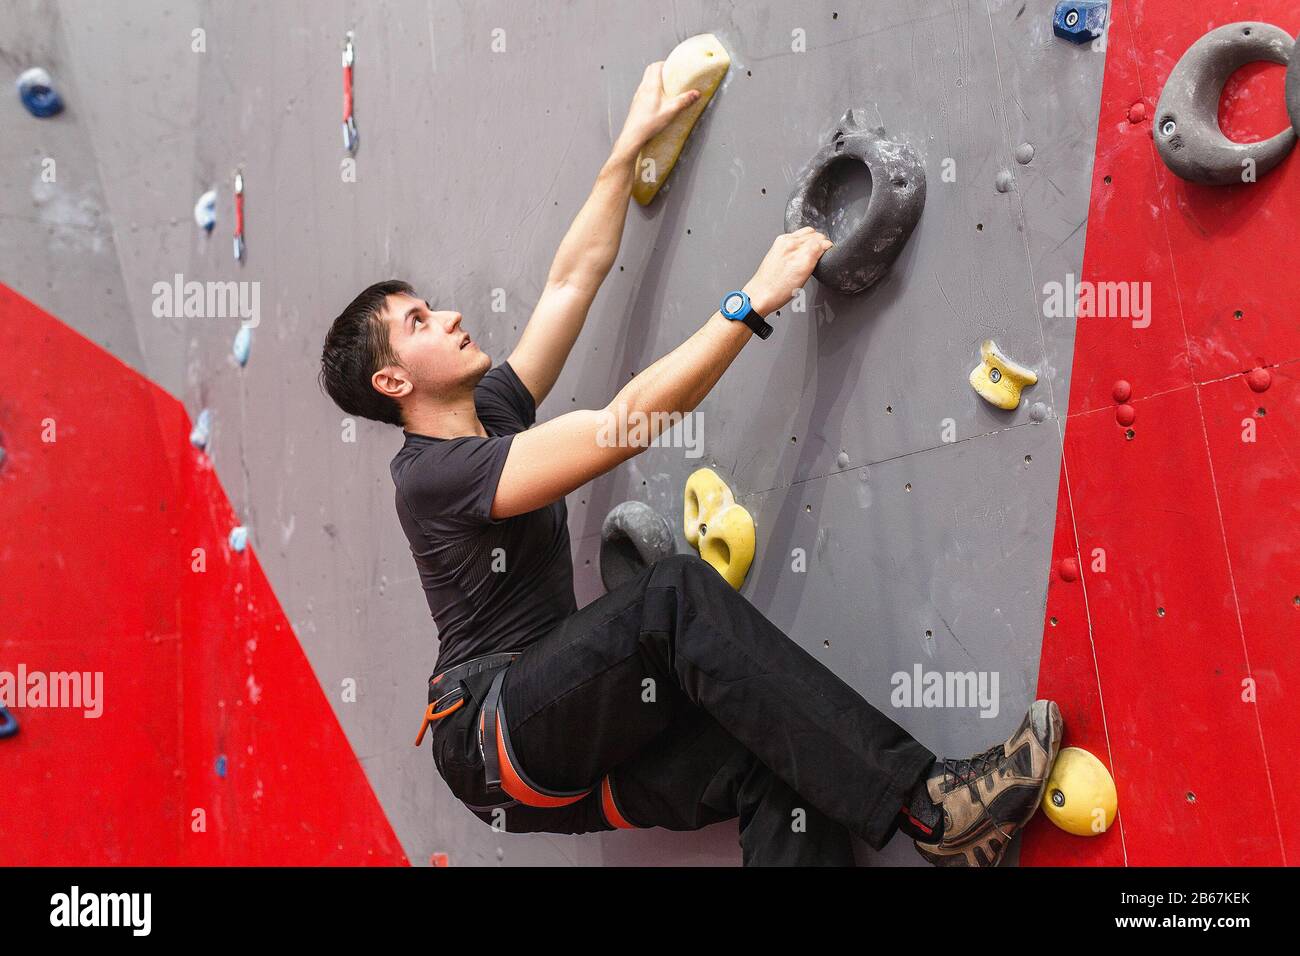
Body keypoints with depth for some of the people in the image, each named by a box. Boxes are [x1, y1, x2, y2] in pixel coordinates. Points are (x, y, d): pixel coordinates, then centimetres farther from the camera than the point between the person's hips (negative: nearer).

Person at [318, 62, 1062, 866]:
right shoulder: (433, 473, -13)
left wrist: (633, 141, 17)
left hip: (569, 739, 8)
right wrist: (756, 299, -22)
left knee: (791, 766, -18)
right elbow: (627, 422, -24)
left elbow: (576, 275, 15)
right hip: (494, 737, -8)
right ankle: (924, 803, -37)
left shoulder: (493, 410, 13)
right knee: (679, 591, -34)